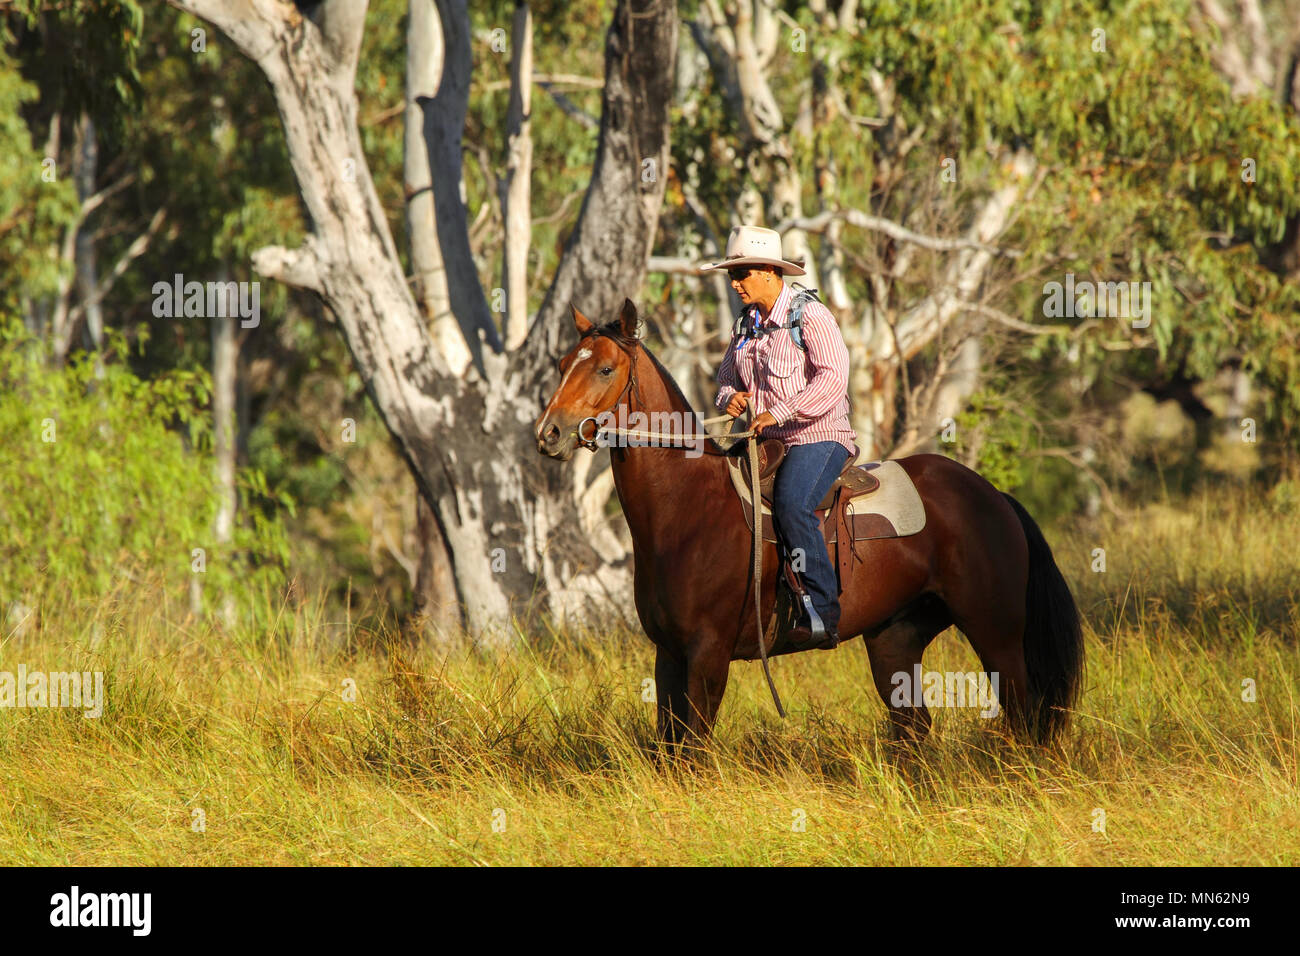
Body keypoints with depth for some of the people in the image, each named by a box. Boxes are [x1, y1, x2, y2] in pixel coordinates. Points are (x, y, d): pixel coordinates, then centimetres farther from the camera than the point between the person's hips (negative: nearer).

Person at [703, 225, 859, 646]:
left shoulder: (811, 316, -9)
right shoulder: (747, 325, 14)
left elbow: (832, 379, -20)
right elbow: (727, 378, 26)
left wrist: (779, 412, -27)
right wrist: (731, 398, 0)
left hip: (819, 437, -8)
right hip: (767, 441, 8)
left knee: (791, 504, -33)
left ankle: (823, 611, -31)